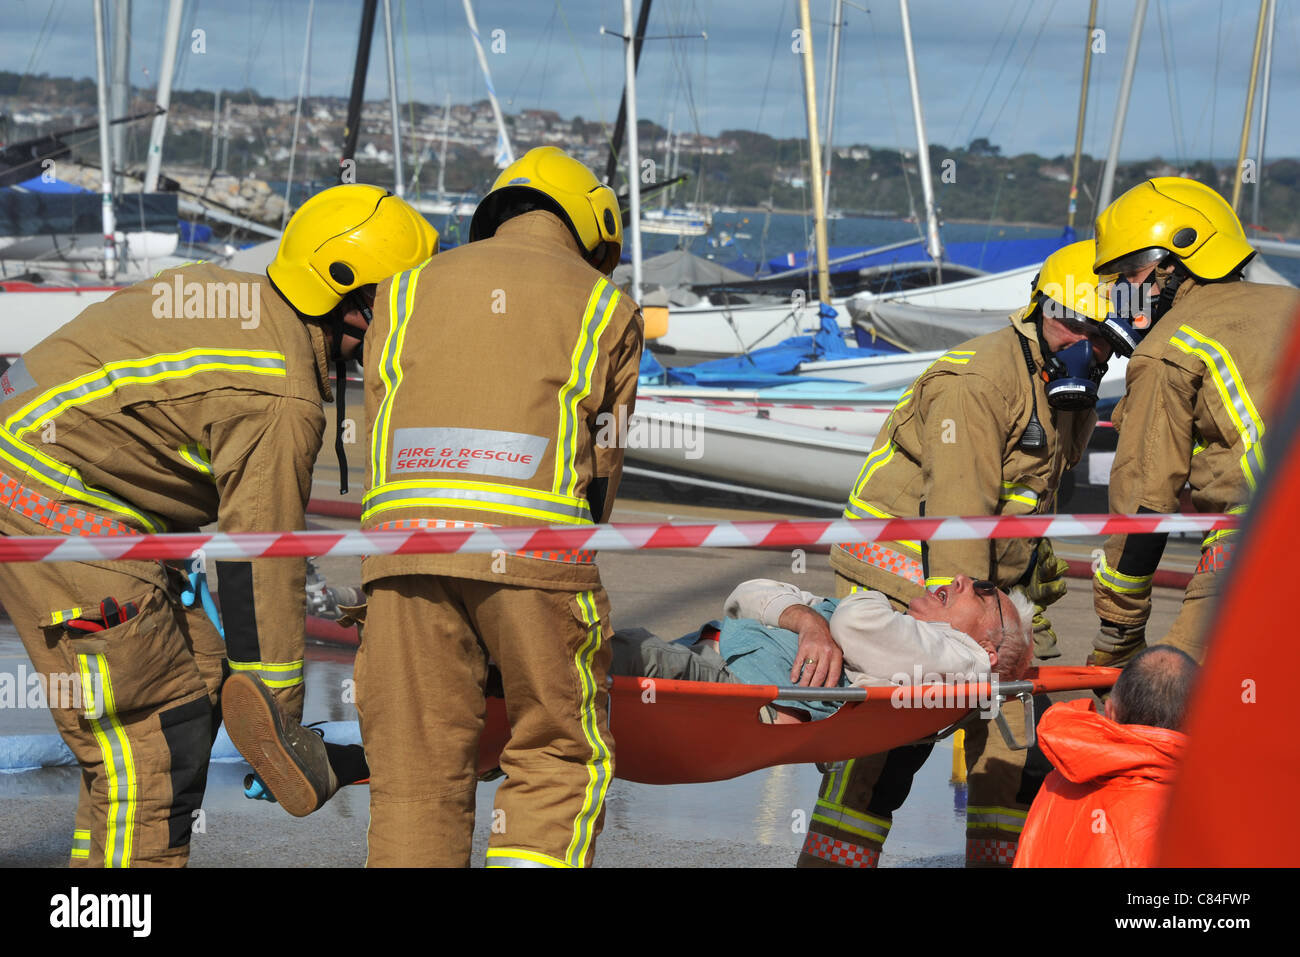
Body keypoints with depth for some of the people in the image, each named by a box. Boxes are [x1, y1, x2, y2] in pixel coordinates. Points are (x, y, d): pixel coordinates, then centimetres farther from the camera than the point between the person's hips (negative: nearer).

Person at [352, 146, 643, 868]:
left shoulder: (409, 288, 25)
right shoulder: (605, 307, 18)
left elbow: (378, 431, 21)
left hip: (404, 536, 2)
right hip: (533, 540, -2)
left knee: (415, 774, 6)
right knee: (561, 757, 9)